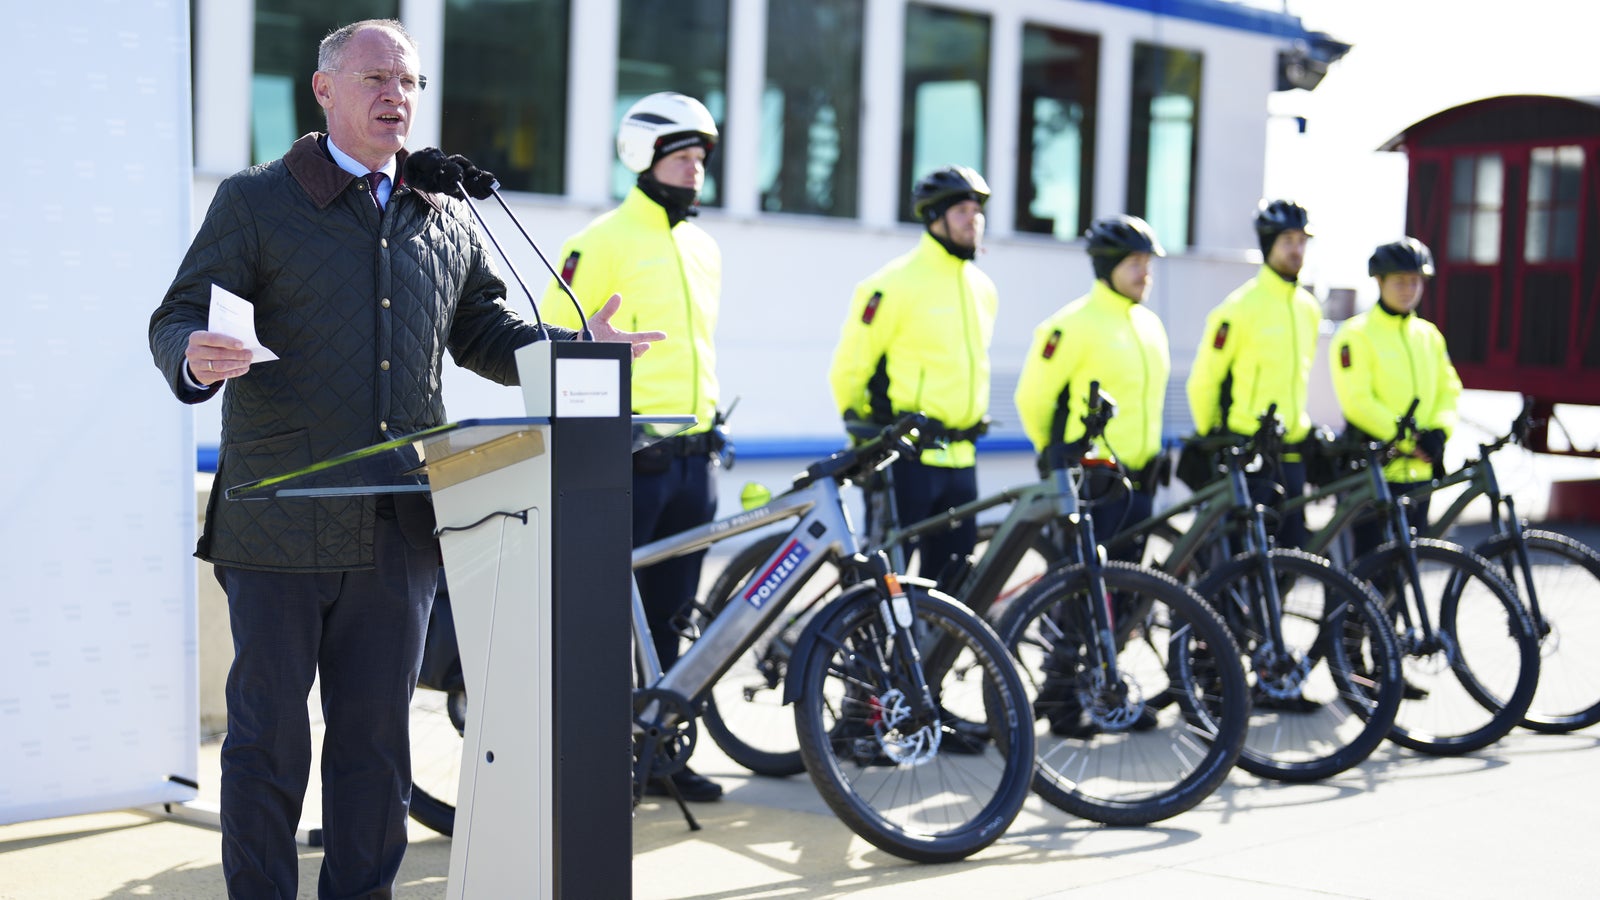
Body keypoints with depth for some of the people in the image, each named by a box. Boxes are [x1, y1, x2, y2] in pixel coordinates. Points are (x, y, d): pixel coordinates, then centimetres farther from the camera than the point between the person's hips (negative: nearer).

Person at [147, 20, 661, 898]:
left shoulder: (447, 221, 14)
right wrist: (197, 360, -27)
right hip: (279, 525, -4)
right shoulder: (254, 202, 1)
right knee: (268, 735, 2)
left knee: (376, 735, 10)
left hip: (399, 530, 4)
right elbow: (177, 319, -3)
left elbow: (483, 330, 22)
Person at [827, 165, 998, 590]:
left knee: (952, 577, 9)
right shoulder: (895, 284, -9)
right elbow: (848, 368, -5)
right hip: (906, 457, -7)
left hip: (959, 459, 7)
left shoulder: (982, 288, 13)